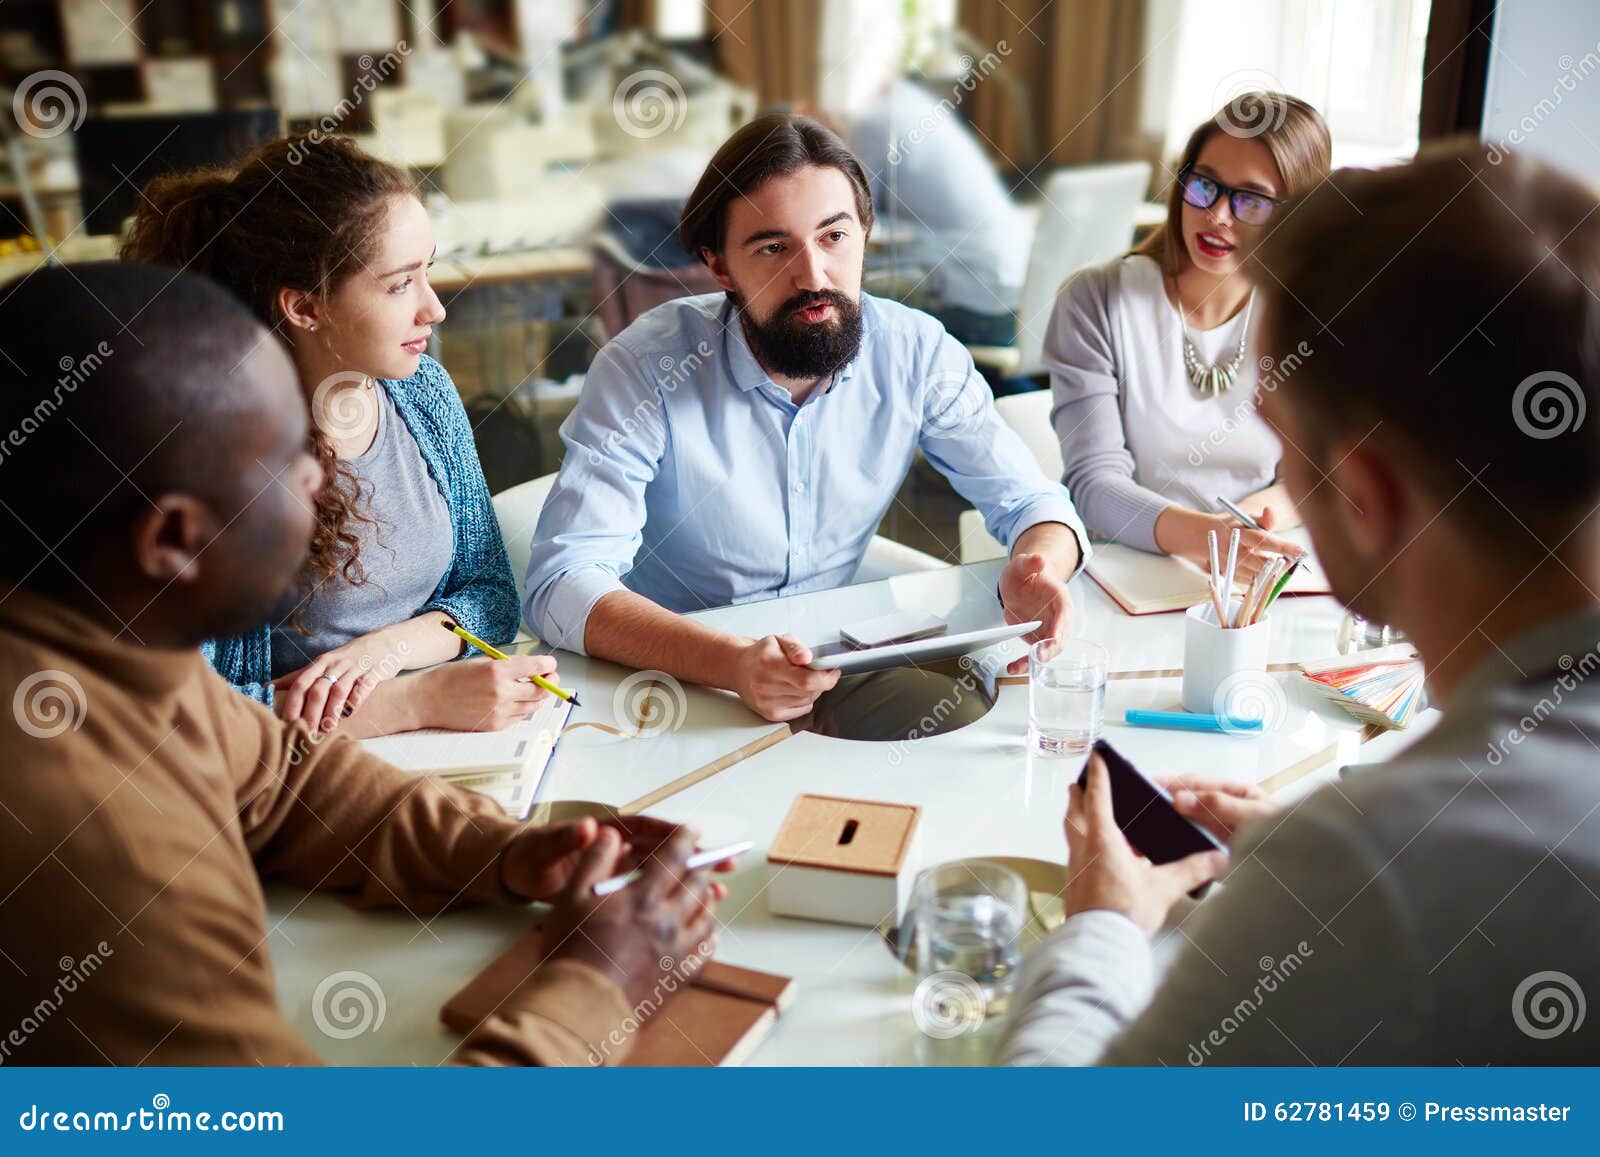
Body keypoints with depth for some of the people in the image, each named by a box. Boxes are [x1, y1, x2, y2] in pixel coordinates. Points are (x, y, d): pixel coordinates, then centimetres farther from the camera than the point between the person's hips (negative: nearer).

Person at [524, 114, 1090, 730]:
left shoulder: (915, 353, -8)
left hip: (837, 665, 3)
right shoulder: (647, 369, -19)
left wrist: (1036, 573, -27)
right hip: (672, 680, -3)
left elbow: (1032, 502, 0)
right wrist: (733, 662, -43)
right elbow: (561, 586, -26)